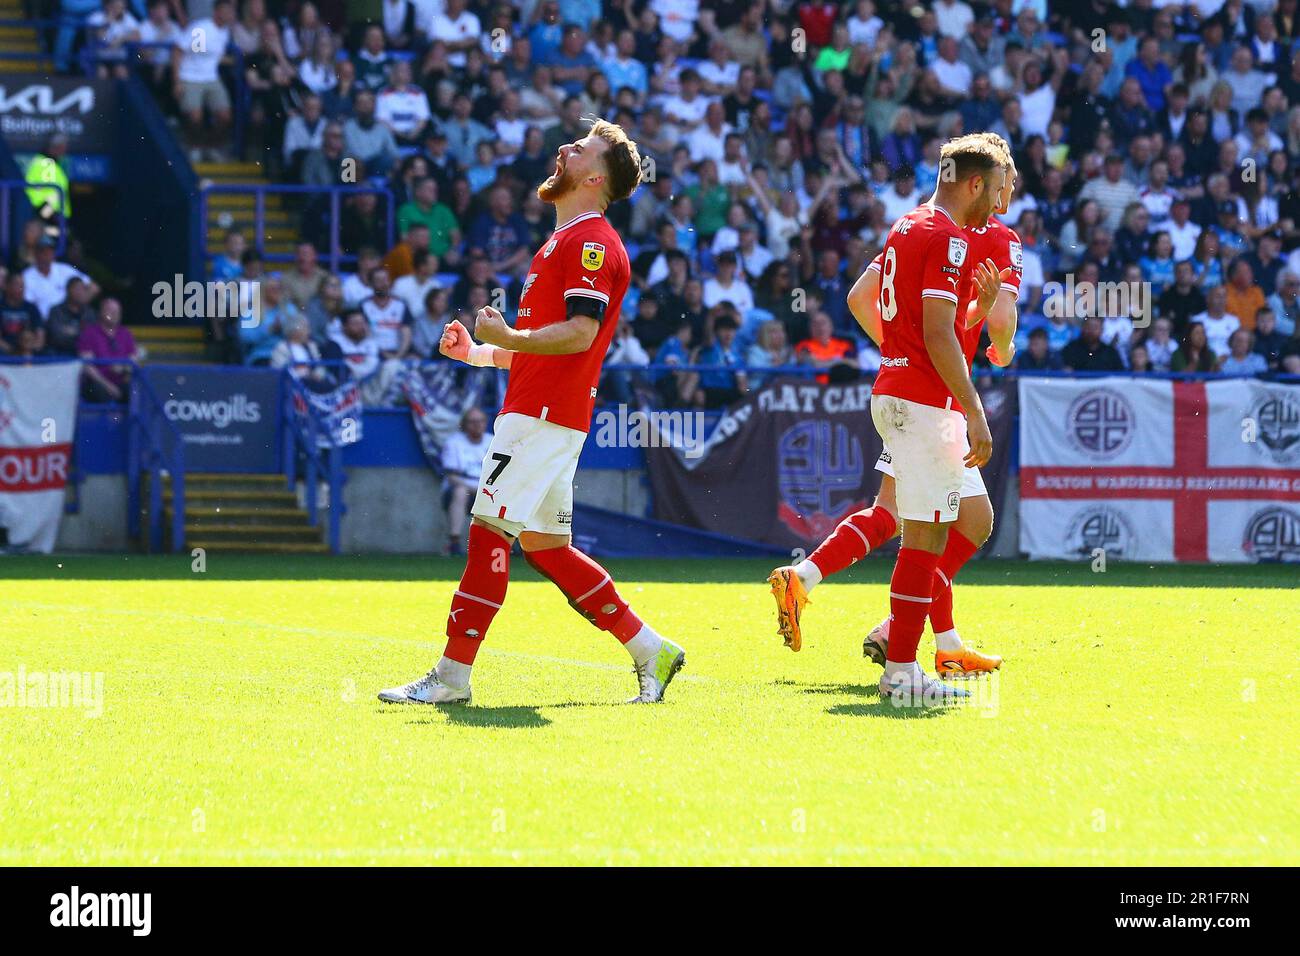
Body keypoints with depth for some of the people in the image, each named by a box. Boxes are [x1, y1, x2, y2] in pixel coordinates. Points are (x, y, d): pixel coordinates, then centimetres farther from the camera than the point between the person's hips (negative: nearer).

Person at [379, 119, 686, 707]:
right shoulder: (564, 241, 23)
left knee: (489, 531, -10)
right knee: (545, 545, 11)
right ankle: (650, 651, 13)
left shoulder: (591, 242, -10)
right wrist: (476, 352, 18)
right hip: (534, 411, 11)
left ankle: (452, 675, -9)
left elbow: (579, 333, -21)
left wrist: (509, 337, -26)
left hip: (543, 416, -11)